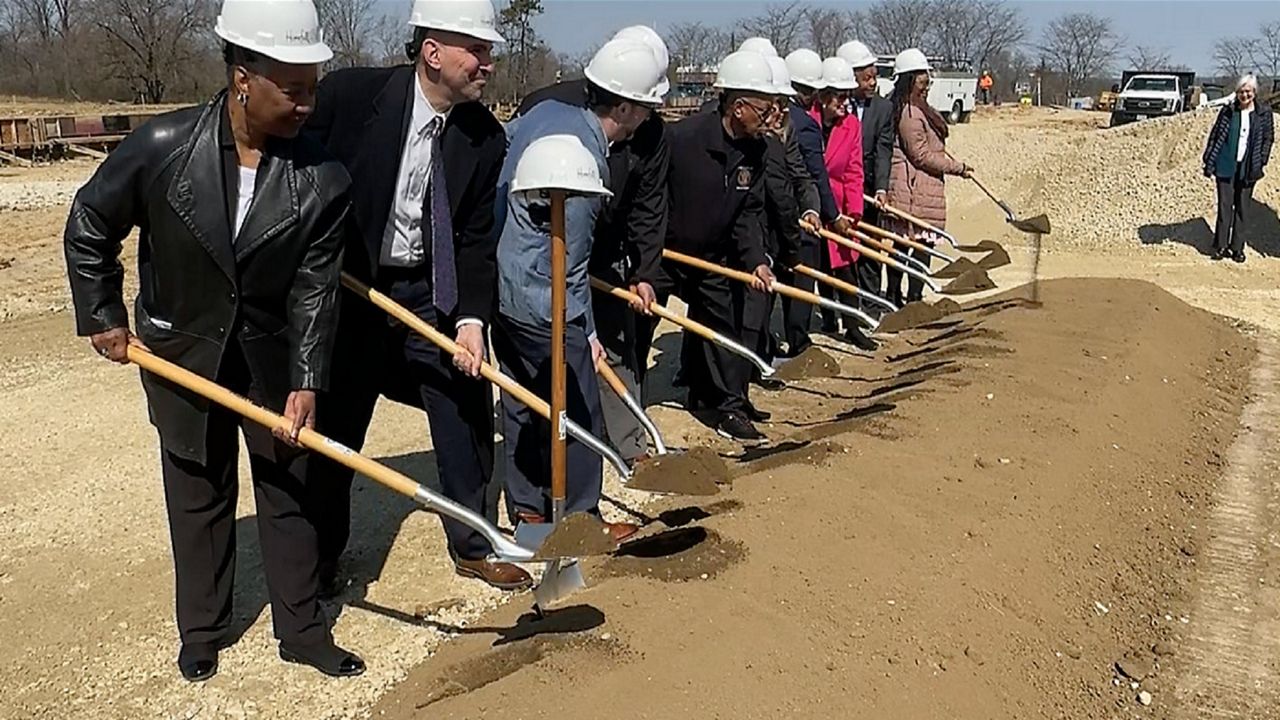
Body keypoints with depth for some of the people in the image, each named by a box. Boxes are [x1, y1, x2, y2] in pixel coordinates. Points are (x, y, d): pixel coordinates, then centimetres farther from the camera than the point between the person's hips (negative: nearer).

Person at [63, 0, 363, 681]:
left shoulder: (323, 178, -17)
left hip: (273, 356, 1)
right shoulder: (161, 145, -19)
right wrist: (103, 317, -2)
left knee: (288, 492, 9)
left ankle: (302, 629, 25)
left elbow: (314, 287, -14)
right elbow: (88, 228, -3)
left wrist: (306, 383, -20)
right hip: (182, 354, 0)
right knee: (198, 498, 14)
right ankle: (202, 630, 31)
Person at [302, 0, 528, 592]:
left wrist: (471, 318, -17)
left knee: (468, 416, 6)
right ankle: (322, 554, 30)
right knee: (333, 428, 9)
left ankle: (472, 547, 27)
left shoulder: (485, 136, -8)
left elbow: (477, 238, -5)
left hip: (431, 291, 3)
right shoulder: (348, 93, -17)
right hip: (346, 285, -2)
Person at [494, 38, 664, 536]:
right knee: (578, 411, 5)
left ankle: (528, 512, 30)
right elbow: (568, 265, -18)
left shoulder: (546, 111, 0)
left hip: (502, 288, 9)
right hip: (543, 304, -9)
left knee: (521, 403, 17)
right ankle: (581, 519, 17)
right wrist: (587, 331, -7)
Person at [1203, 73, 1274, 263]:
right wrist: (1209, 163, -1)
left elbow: (1268, 139, 7)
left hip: (1248, 168, 1)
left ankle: (1237, 247, 13)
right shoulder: (1228, 111, -1)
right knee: (1224, 206, 1)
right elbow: (1215, 137, 3)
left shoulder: (1264, 113, 1)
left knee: (1242, 208, 6)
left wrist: (1261, 163, 0)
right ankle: (1221, 246, 8)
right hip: (1226, 166, -1)